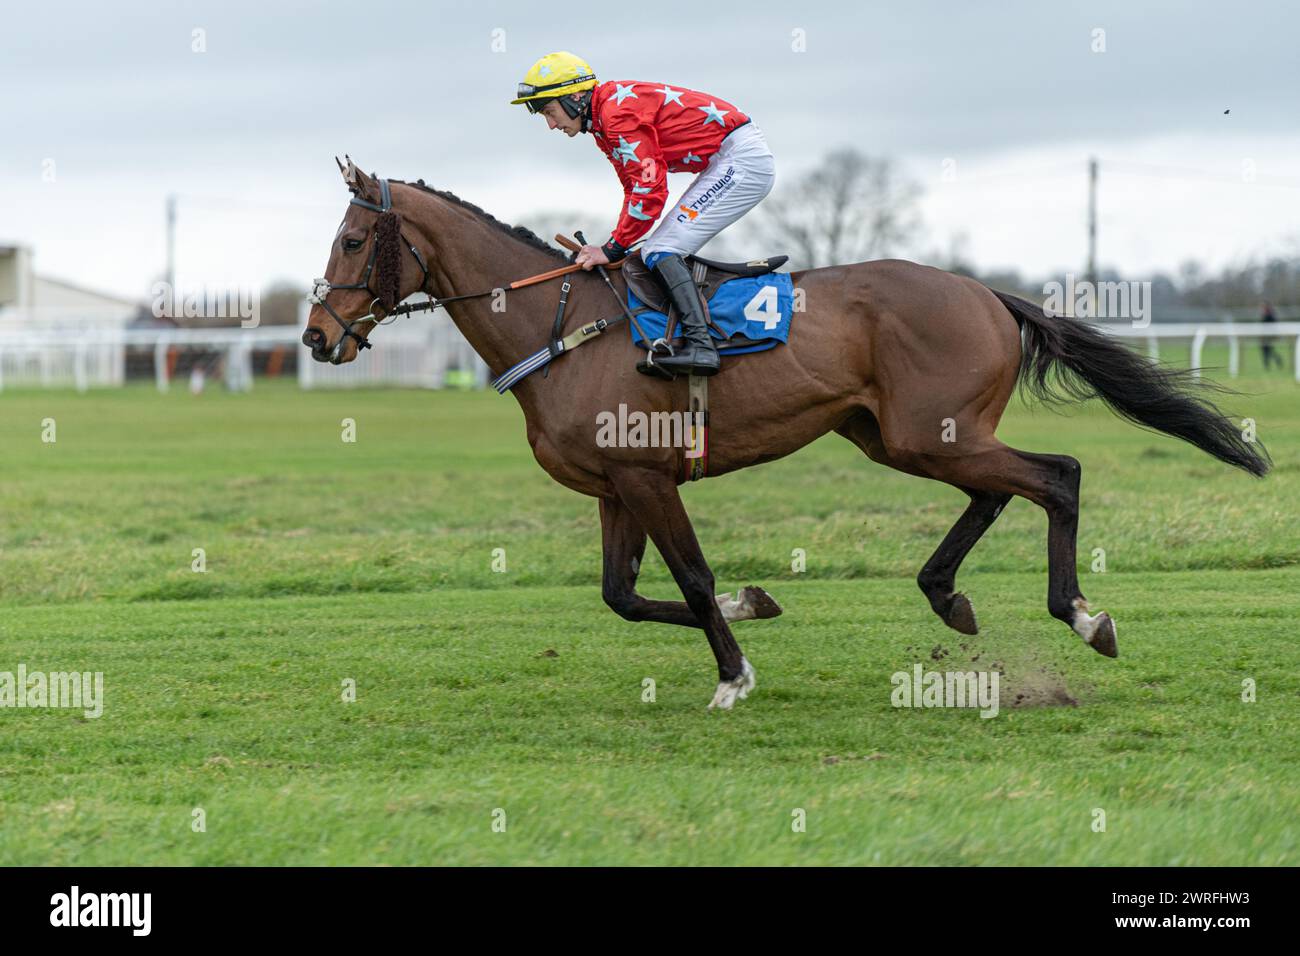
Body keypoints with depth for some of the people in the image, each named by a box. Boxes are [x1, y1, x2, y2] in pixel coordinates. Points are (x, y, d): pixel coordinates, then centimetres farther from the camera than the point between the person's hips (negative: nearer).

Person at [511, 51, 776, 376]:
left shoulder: (618, 112, -18)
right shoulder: (603, 122, 15)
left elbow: (650, 190, -21)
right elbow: (635, 188, 20)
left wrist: (614, 249, -13)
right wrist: (616, 245, 10)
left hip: (742, 159, -11)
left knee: (661, 252, -16)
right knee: (663, 251, 13)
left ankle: (700, 345, -29)